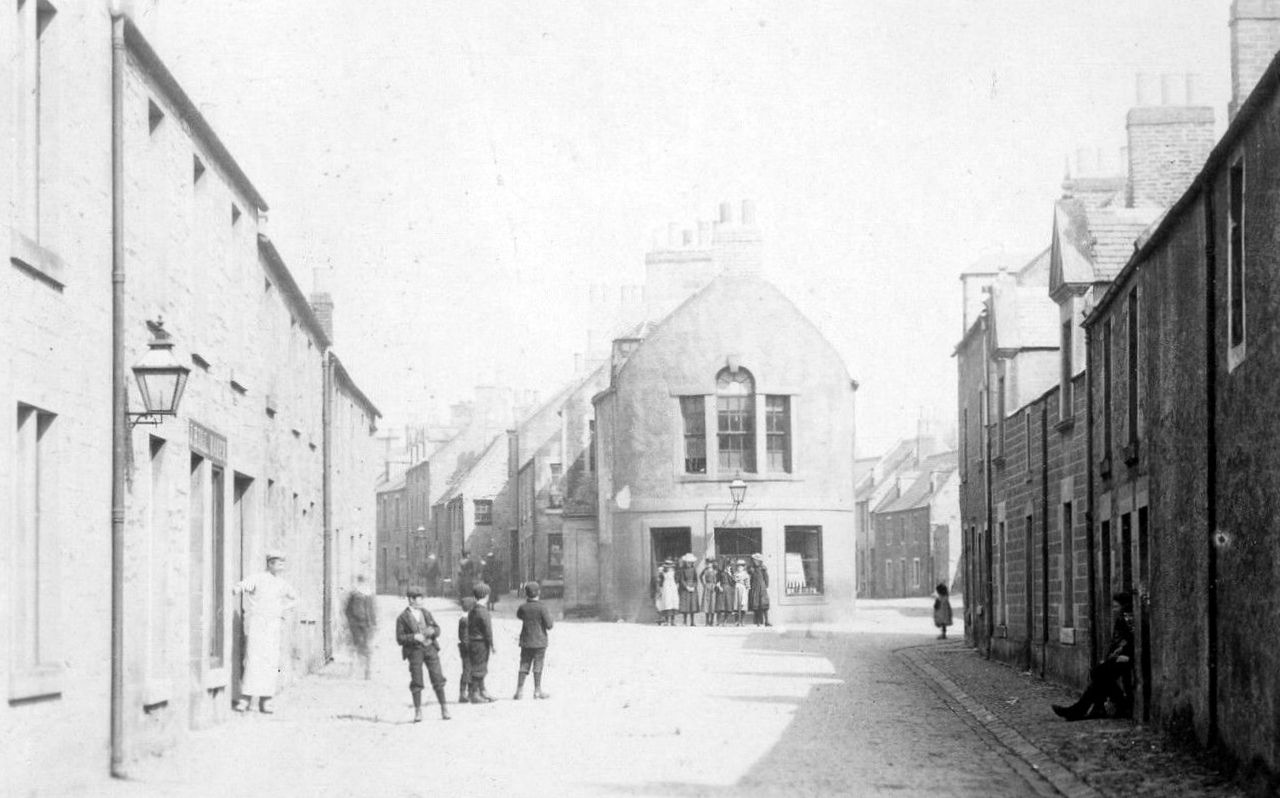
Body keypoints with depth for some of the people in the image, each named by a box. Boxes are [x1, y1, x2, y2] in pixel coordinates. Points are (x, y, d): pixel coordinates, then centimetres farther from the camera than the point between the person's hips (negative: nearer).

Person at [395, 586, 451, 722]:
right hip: (414, 651, -3)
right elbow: (400, 638, -4)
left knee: (437, 678, -1)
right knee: (416, 681, -2)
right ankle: (418, 711, 8)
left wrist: (432, 631, -8)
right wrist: (414, 637, -18)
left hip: (430, 648, 3)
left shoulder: (426, 614, 14)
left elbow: (437, 629, 15)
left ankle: (444, 709, 8)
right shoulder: (402, 618, 0)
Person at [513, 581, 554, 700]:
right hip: (539, 641, -4)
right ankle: (537, 691, 6)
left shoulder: (523, 607, -1)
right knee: (538, 667, 2)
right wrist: (552, 623, 9)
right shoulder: (542, 607, -14)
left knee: (524, 666, 7)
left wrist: (526, 602, 18)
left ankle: (519, 690, 6)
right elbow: (549, 625, -13)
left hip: (526, 641, 4)